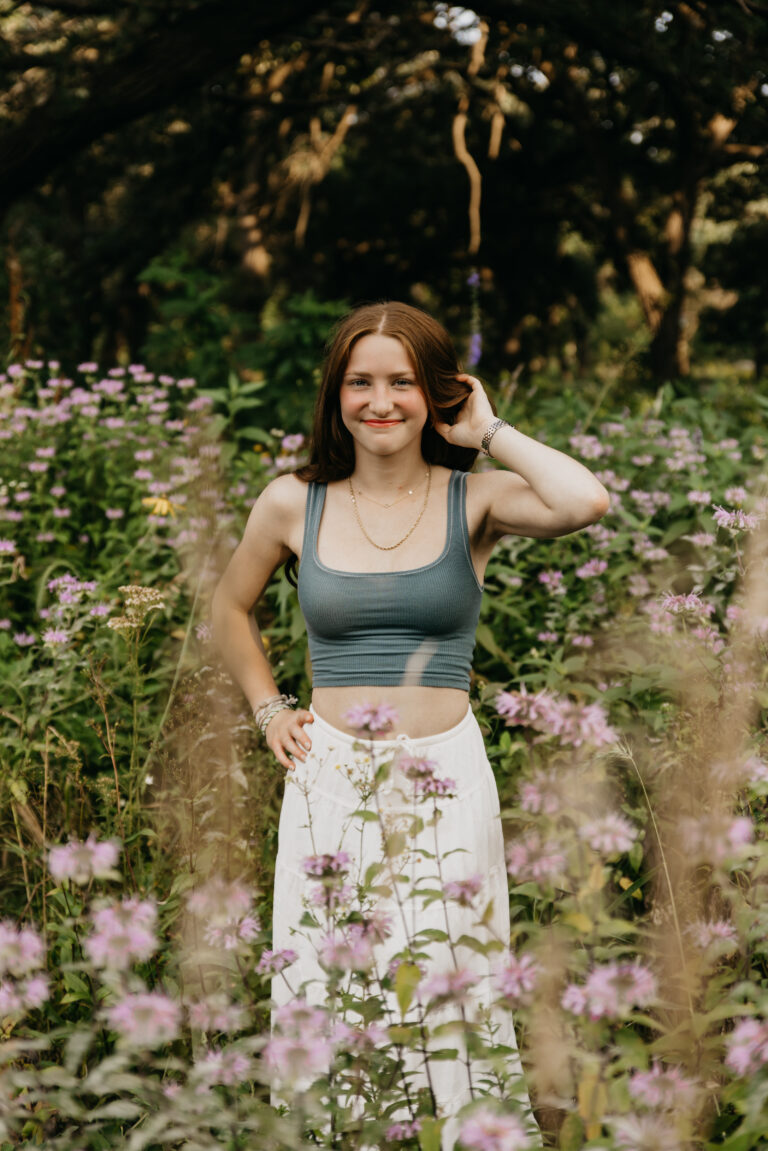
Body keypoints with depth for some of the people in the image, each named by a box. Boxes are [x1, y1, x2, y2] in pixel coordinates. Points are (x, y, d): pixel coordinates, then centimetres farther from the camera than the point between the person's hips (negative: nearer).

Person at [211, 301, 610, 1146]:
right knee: (321, 993, 8)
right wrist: (267, 710, 11)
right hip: (328, 776, 2)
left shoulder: (474, 498, -2)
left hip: (445, 774, -2)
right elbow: (230, 608, 22)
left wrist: (489, 431, -9)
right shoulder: (293, 505, 4)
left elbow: (585, 502, -24)